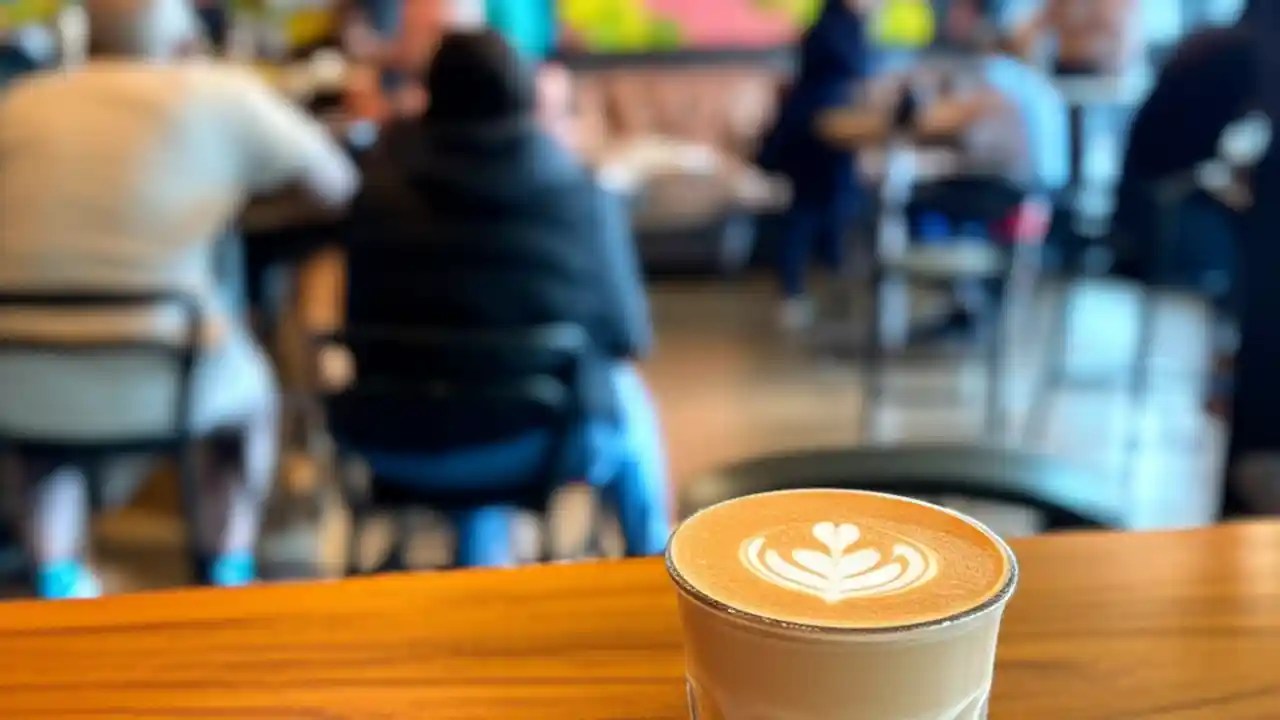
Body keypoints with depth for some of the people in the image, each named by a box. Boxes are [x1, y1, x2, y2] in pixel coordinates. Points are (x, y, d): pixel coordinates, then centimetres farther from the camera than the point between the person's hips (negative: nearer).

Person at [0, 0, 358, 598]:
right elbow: (340, 185, 11)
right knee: (250, 390, 29)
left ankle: (54, 583, 32)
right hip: (154, 390, -3)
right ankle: (227, 583, 28)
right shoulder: (223, 95, 3)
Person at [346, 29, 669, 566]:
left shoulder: (382, 186, -6)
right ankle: (653, 565, 48)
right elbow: (627, 336, -1)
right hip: (546, 440, -2)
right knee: (624, 399, 30)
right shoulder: (582, 197, -11)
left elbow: (364, 327, 5)